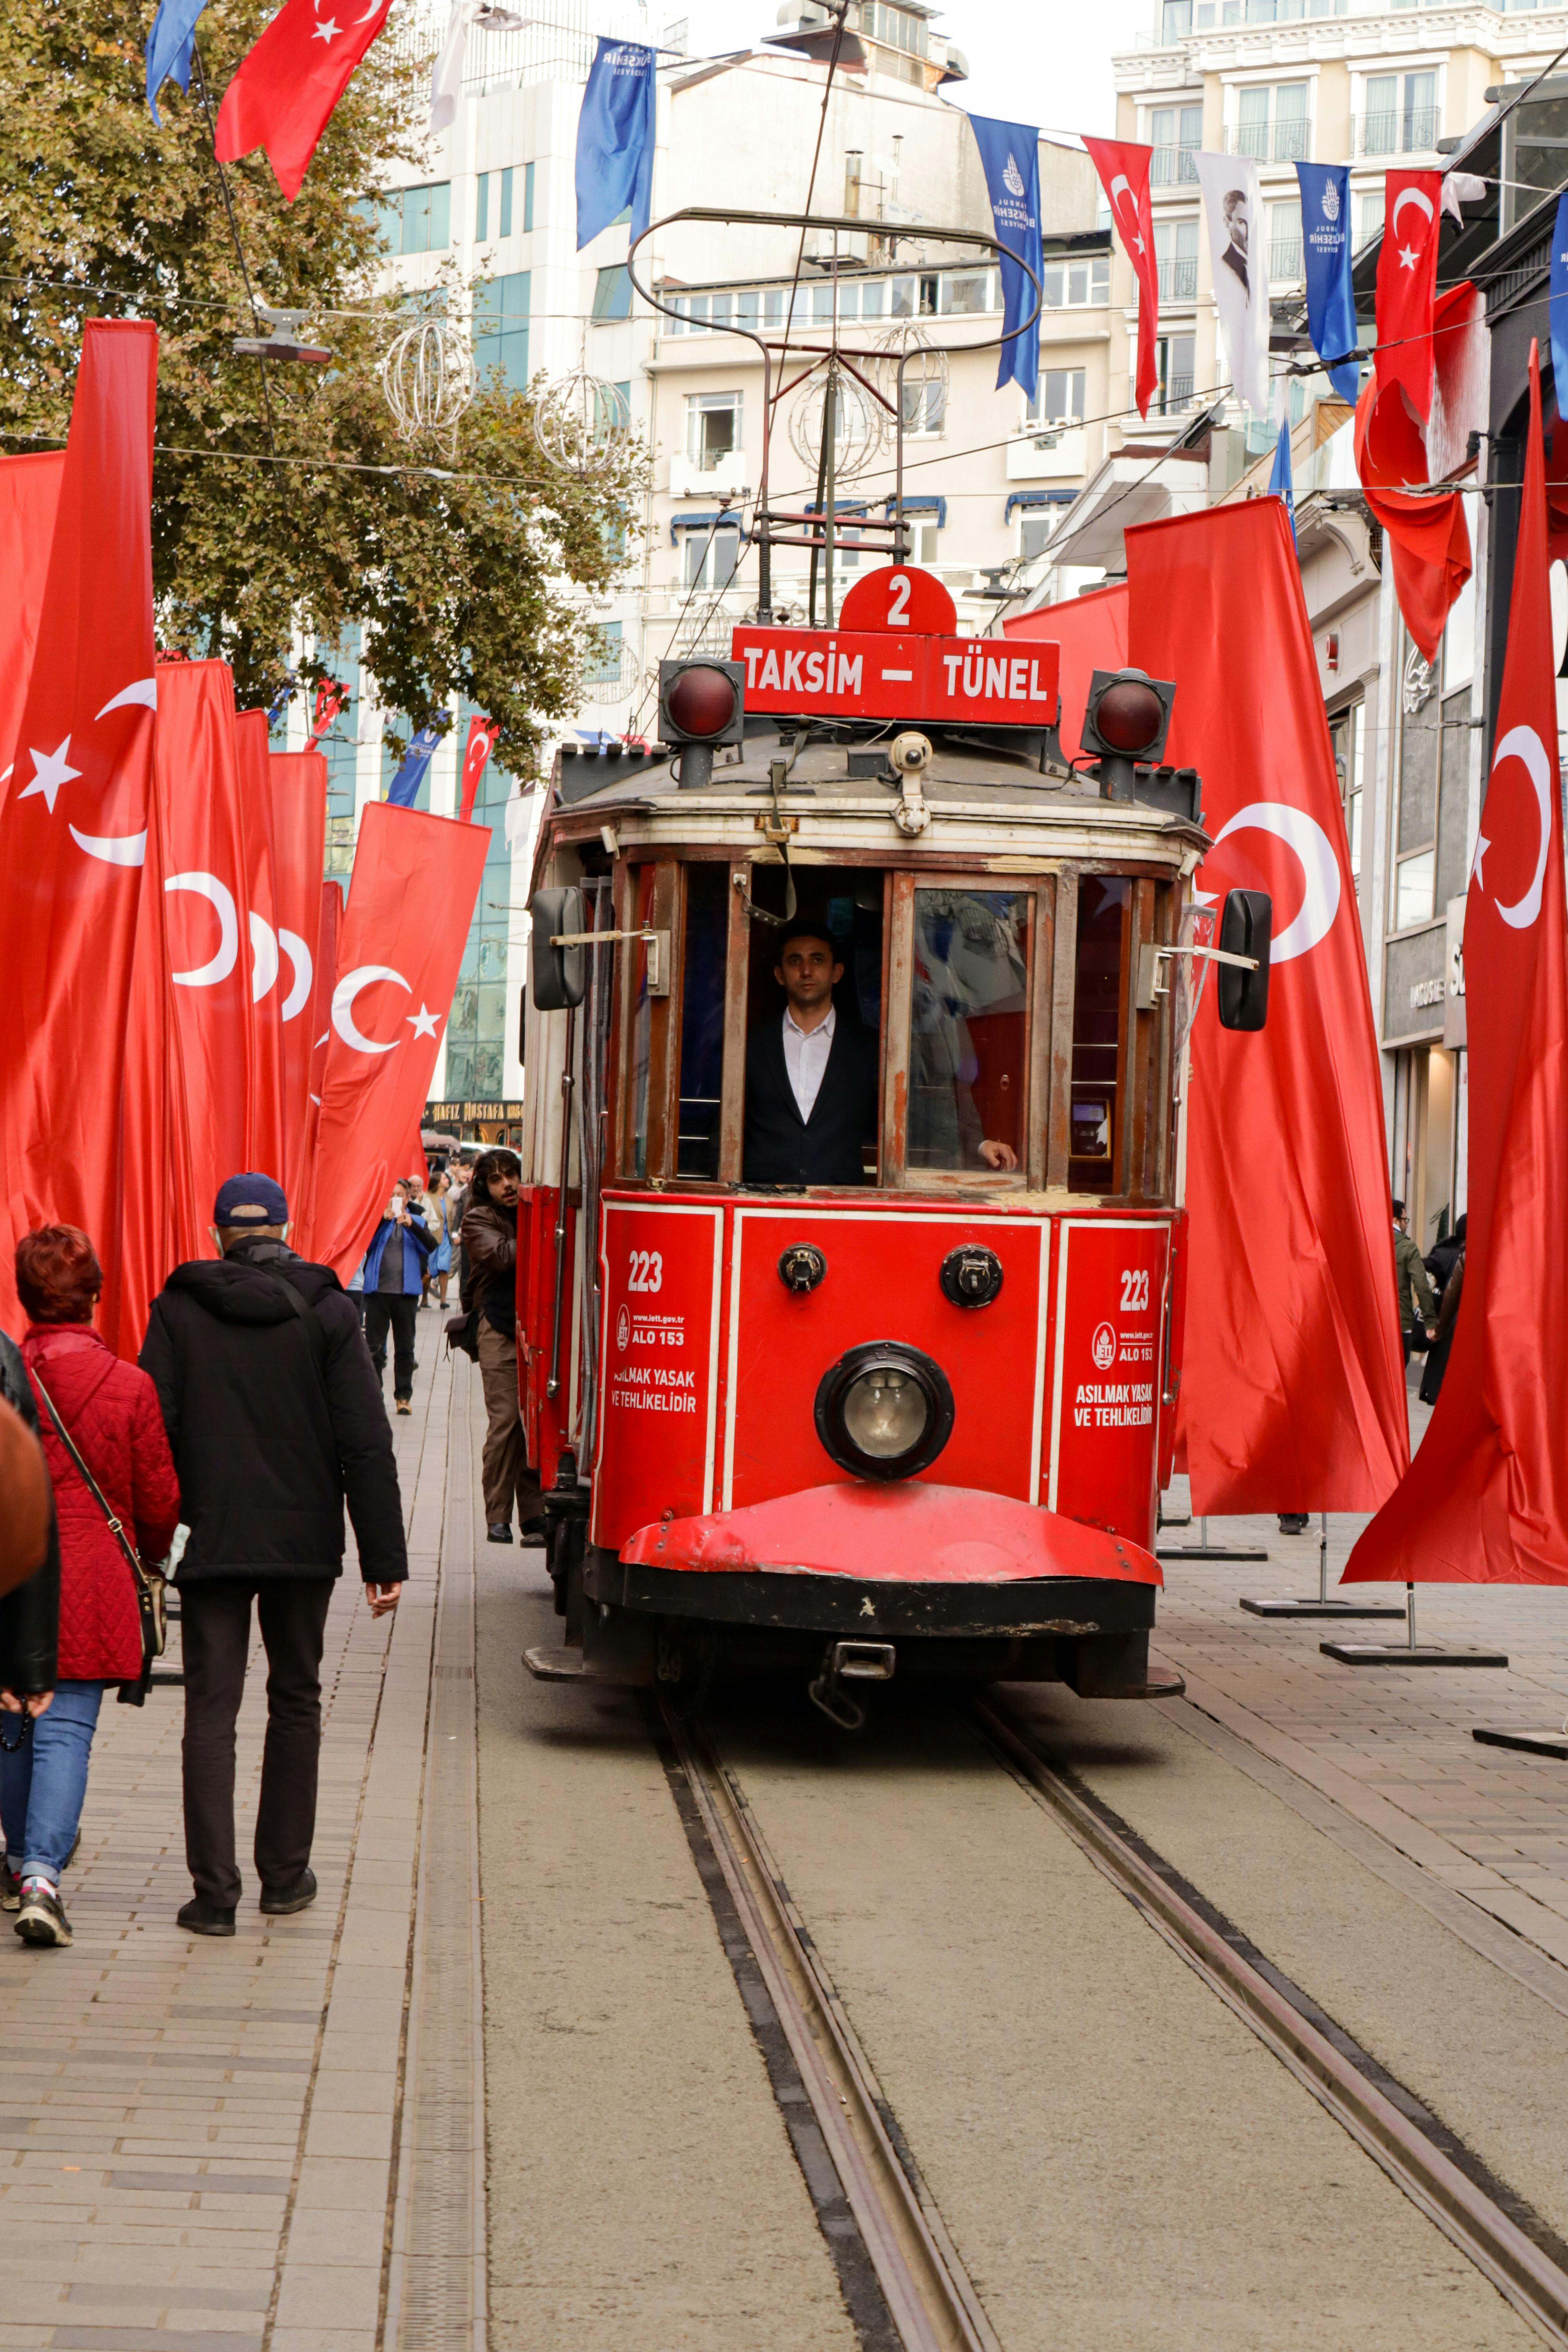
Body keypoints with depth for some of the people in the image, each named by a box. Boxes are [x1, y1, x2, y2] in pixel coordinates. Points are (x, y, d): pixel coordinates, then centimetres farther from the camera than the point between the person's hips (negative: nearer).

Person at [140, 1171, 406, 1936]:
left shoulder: (178, 1310, -2)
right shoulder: (327, 1312, -2)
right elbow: (365, 1444, -6)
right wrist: (384, 1559, -3)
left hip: (208, 1541, -1)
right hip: (305, 1542, 1)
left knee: (211, 1708, 1)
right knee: (295, 1700, 16)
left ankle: (214, 1892, -6)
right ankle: (285, 1875, 21)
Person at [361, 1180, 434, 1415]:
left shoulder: (417, 1222, 11)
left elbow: (431, 1246, -7)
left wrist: (411, 1225, -20)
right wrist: (382, 1220, -21)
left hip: (407, 1291, 1)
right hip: (378, 1288, -1)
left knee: (405, 1347, 5)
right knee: (374, 1346, -1)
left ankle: (403, 1396, 11)